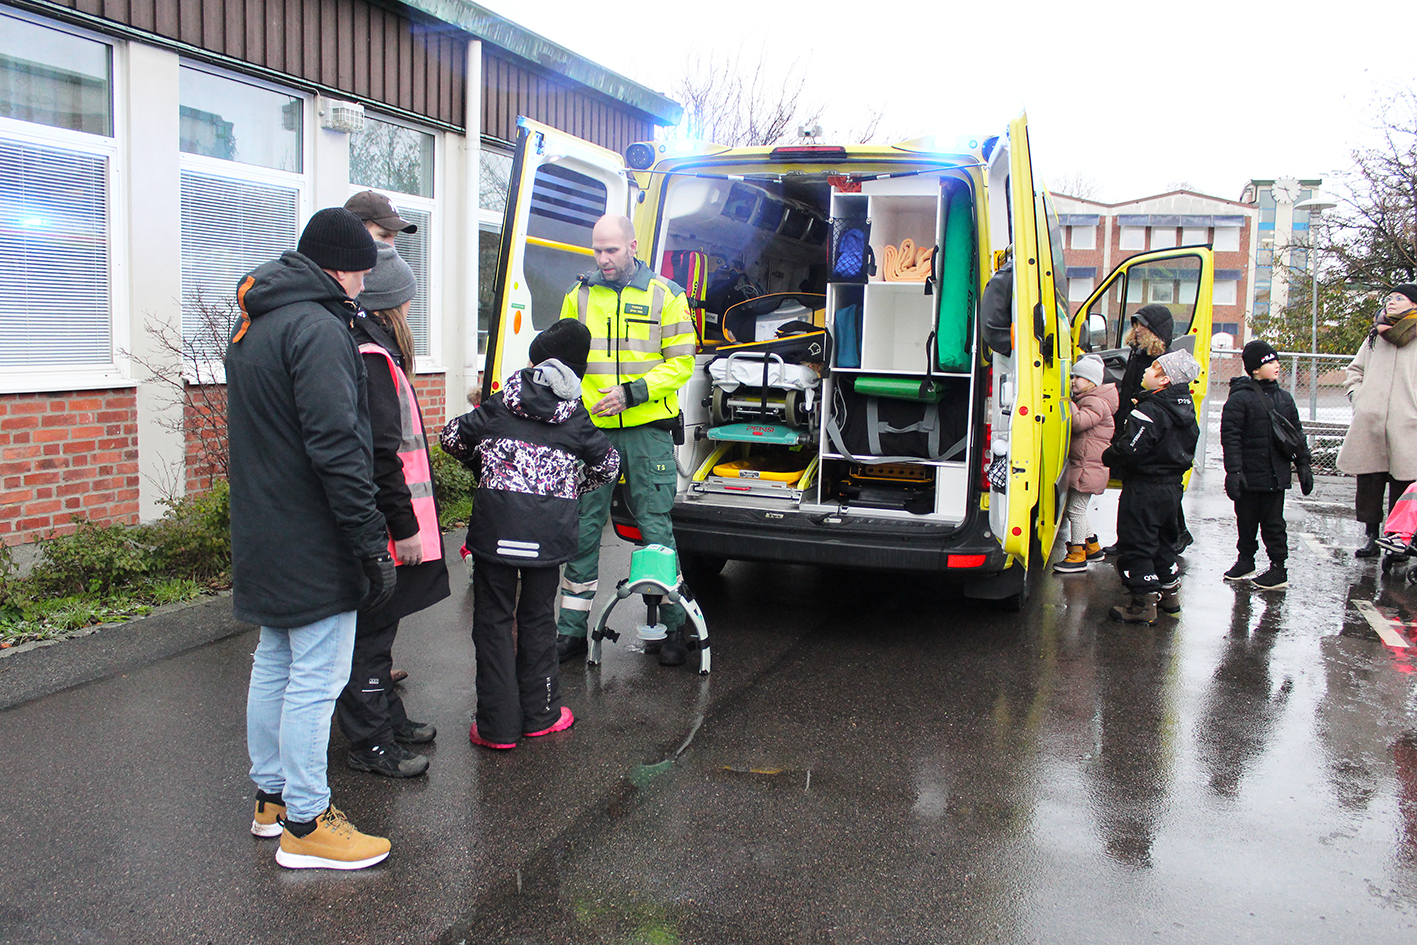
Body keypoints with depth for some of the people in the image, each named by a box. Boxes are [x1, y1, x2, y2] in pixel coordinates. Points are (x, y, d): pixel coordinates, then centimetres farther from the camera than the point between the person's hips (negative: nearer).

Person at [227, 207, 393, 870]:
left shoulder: (253, 327, 15)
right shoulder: (317, 328, -18)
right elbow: (337, 447, -24)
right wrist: (372, 544, -22)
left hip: (263, 538, 10)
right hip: (313, 543, -10)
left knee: (273, 665, 19)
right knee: (315, 680, -2)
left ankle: (271, 796, 33)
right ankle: (304, 827, 8)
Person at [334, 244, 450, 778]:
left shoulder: (371, 353, 14)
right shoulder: (373, 359, -18)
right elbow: (380, 455, -23)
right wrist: (404, 526, -20)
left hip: (380, 533, 11)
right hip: (380, 532, -11)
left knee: (376, 628, 19)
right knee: (371, 631, 0)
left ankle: (388, 719, 33)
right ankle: (369, 743, 10)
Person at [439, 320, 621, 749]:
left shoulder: (499, 407, 8)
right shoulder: (576, 419, 9)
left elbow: (452, 437, 14)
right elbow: (608, 464, 16)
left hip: (496, 522, -1)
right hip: (550, 526, 1)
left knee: (493, 619, 8)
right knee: (537, 617, 16)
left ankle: (498, 726, 9)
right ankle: (539, 714, 25)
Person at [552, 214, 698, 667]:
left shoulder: (665, 295, 3)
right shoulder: (578, 295, 10)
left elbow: (681, 363, -1)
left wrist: (632, 392, -13)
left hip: (647, 430, -2)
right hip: (591, 429, 2)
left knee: (656, 529, 1)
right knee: (582, 528, 5)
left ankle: (673, 628, 14)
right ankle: (572, 630, 15)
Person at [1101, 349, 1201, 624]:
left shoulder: (1149, 411, -22)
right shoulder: (1185, 408, 7)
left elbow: (1129, 450, -27)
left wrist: (1108, 456, -7)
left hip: (1143, 488, -9)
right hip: (1172, 486, 9)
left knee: (1135, 545, 0)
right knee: (1163, 542, 22)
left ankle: (1144, 604, 2)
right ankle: (1170, 595, 31)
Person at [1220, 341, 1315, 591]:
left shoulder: (1284, 398, 9)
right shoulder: (1239, 398, -8)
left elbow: (1297, 434, 16)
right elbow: (1230, 436, -12)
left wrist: (1304, 466, 13)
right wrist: (1233, 471, -18)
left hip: (1276, 475, 3)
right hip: (1249, 475, -3)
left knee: (1274, 522, 6)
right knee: (1246, 520, 10)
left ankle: (1278, 568, 12)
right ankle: (1245, 560, 27)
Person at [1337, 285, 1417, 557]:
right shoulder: (1376, 335, 18)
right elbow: (1355, 369, 24)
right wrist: (1357, 397, 9)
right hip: (1368, 424, 4)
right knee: (1368, 482, 5)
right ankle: (1372, 537, 13)